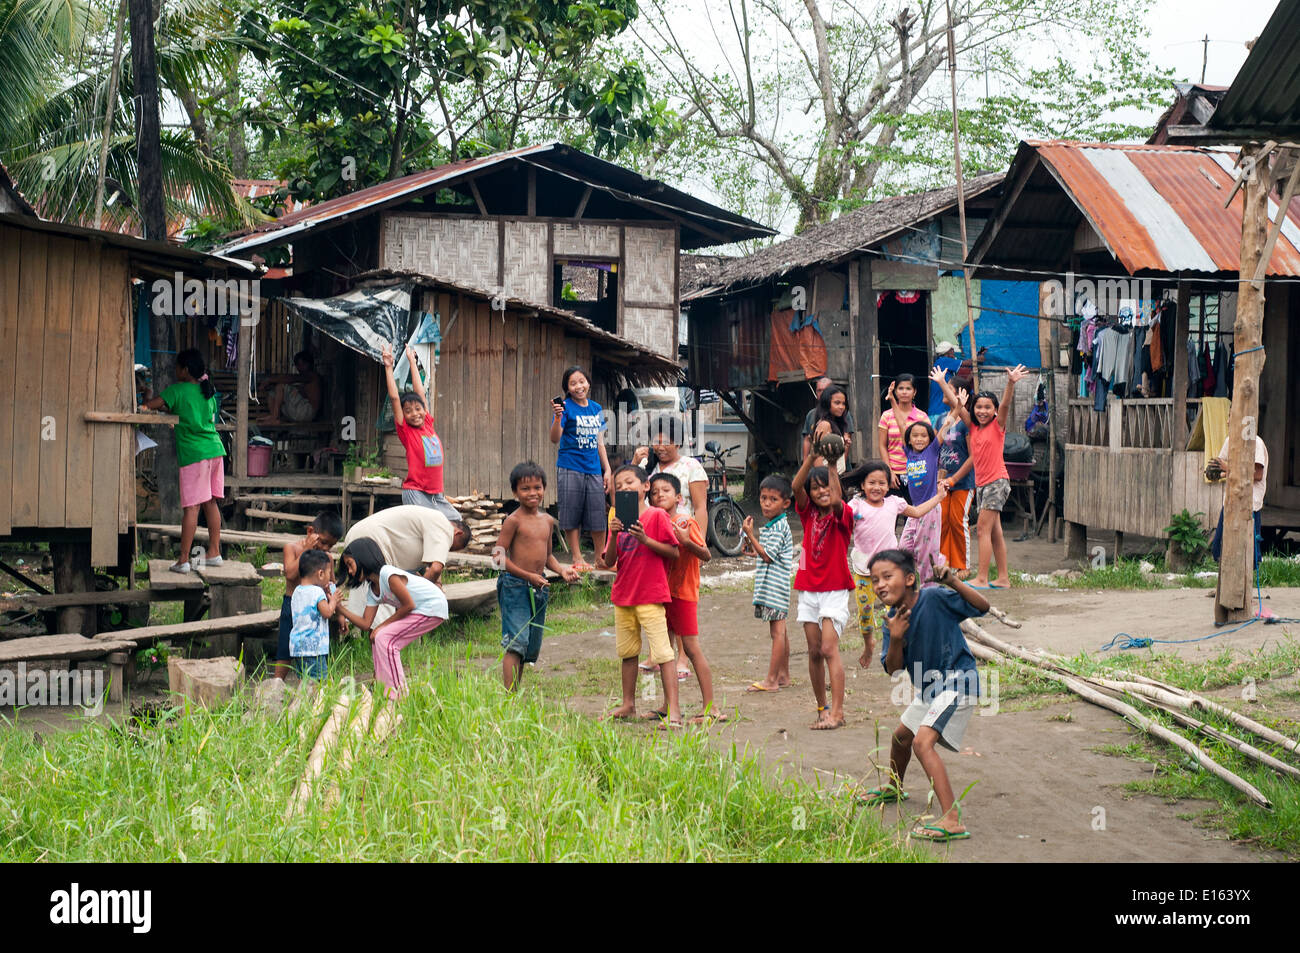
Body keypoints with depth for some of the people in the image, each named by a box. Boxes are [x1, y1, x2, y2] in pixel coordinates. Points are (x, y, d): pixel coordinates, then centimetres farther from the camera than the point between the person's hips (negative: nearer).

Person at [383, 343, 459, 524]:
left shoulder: (428, 424, 9)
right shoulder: (406, 431, -4)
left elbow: (420, 392, 16)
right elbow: (394, 397, -9)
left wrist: (412, 361, 22)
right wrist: (388, 367, -8)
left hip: (436, 494, 6)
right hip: (415, 492, -6)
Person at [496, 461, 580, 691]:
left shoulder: (548, 521, 12)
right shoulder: (514, 521, -9)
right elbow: (499, 555, -12)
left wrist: (561, 569, 4)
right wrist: (528, 576, -17)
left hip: (539, 588, 7)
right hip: (515, 586, -7)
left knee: (531, 646, 11)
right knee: (515, 642, -14)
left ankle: (516, 691, 20)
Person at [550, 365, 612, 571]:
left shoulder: (597, 409, 12)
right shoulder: (566, 407, -5)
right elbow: (555, 438, -14)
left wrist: (607, 470, 14)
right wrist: (557, 418, -32)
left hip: (593, 469, 5)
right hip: (570, 468, -4)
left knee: (598, 515, 5)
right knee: (572, 515, -2)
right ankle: (577, 558, 5)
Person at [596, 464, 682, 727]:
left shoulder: (657, 516, -7)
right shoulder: (619, 520, 10)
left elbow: (674, 552, -11)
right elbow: (609, 562, 4)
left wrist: (645, 539, -21)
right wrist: (614, 535, -12)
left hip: (651, 595, -7)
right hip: (623, 596, 7)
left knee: (662, 652, -9)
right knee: (627, 651, 15)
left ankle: (673, 710, -11)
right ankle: (628, 705, 26)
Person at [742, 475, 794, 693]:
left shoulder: (779, 527, -15)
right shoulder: (771, 525, 16)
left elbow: (768, 556, -18)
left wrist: (750, 535, -17)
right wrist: (754, 550, 7)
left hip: (775, 584, -10)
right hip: (769, 586, 10)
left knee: (777, 630, -8)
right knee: (778, 631, 14)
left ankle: (771, 680, -9)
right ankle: (783, 675, 20)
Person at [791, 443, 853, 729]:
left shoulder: (843, 515, -4)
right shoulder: (808, 513, 5)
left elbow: (836, 499, -27)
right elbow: (796, 486, -13)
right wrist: (810, 457, -25)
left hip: (835, 590, -4)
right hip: (808, 588, 5)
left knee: (829, 648, -15)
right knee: (814, 652, 6)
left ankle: (837, 712, -17)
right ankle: (822, 708, 17)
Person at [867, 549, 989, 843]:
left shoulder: (935, 598, -21)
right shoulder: (893, 619, -2)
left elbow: (982, 606, -19)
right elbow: (893, 669, -5)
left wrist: (954, 583, -34)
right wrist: (896, 638, -24)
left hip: (957, 682, -9)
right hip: (928, 687, 9)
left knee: (923, 742, -24)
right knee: (902, 735, 28)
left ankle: (952, 821, -29)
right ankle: (894, 788, 60)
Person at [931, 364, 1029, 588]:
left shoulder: (997, 426, -4)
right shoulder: (973, 427, 10)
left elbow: (1005, 405, -20)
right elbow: (955, 404, 13)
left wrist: (1011, 383, -34)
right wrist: (942, 382, 14)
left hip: (997, 481, -7)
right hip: (981, 483, 7)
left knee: (983, 527, -12)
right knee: (994, 531, 8)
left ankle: (982, 578, -13)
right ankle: (1003, 578, 12)